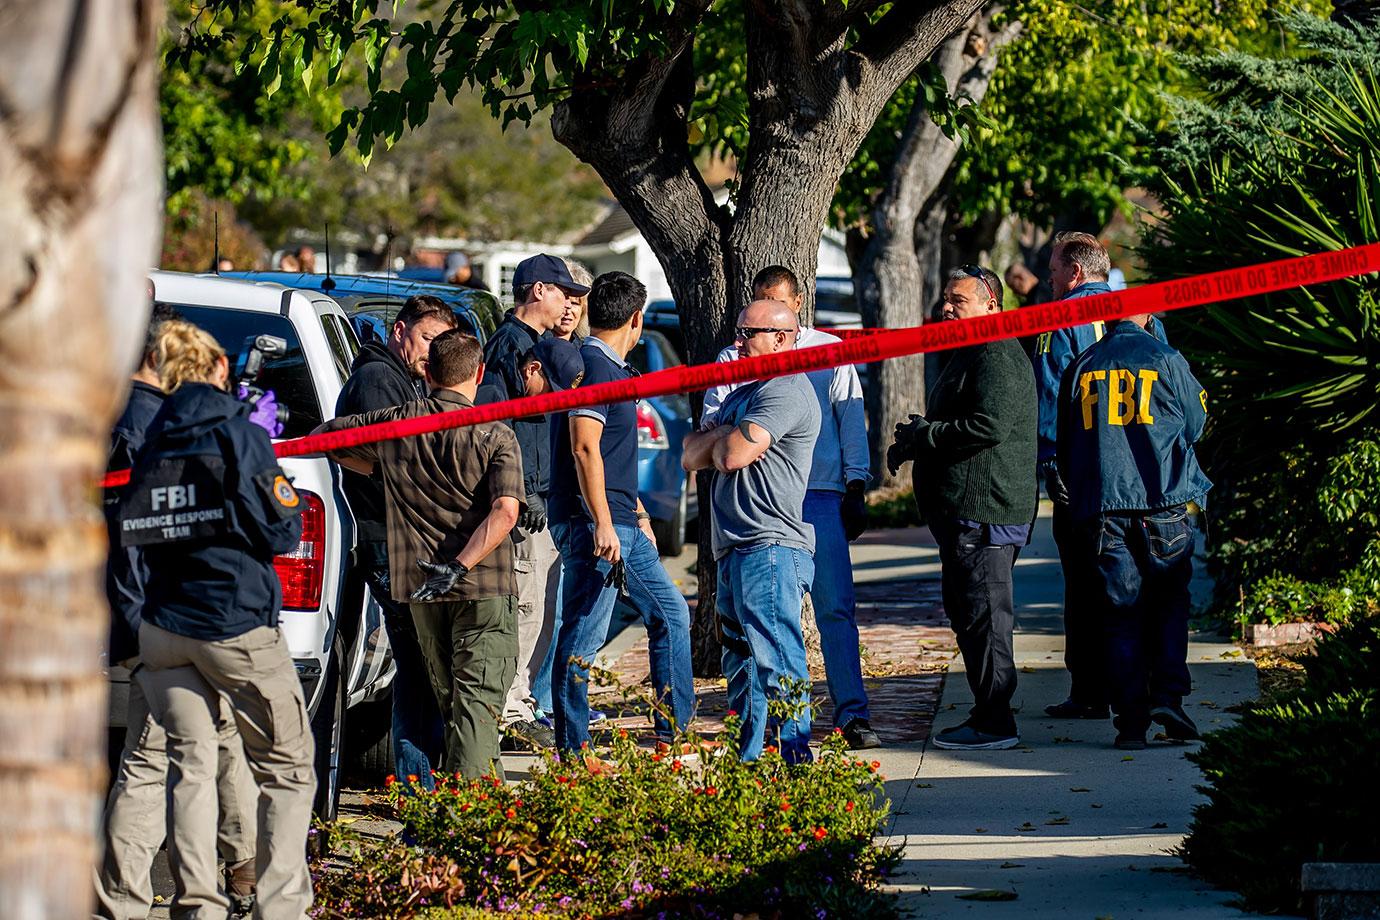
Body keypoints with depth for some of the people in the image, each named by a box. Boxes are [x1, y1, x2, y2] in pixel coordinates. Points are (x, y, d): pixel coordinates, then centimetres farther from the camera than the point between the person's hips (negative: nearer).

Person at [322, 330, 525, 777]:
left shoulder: (394, 424, 2)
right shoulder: (496, 436, -7)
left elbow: (327, 437, 16)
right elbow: (505, 511, -20)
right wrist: (459, 567, -21)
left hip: (419, 586, 4)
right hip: (484, 587, -4)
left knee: (450, 698, 17)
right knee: (477, 697, -6)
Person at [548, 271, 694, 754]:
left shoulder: (611, 369, 19)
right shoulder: (595, 367, -13)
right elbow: (584, 449, -22)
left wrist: (638, 514, 28)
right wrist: (602, 525, -25)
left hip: (622, 526, 11)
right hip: (593, 527, -11)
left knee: (671, 615, 15)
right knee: (582, 638, -7)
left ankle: (673, 736, 20)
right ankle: (571, 752, -4)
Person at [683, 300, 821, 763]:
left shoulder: (786, 391, -9)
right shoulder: (741, 395, 24)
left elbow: (733, 454, -17)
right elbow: (691, 456, 18)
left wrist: (720, 440, 5)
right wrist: (724, 437, -1)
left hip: (770, 547, -10)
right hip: (736, 550, 10)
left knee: (776, 660, -15)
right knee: (742, 663, 12)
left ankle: (797, 759, -19)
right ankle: (746, 761, 17)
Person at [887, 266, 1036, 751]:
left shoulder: (997, 357, -14)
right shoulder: (972, 355, 22)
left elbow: (989, 426, -25)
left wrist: (923, 435, -16)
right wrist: (919, 432, 11)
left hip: (983, 509, -11)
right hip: (964, 510, 11)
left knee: (982, 613, -9)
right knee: (966, 611, 14)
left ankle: (994, 722, -7)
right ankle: (989, 715, 20)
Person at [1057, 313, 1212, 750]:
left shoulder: (1081, 366, 8)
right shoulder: (1165, 360, -1)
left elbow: (1064, 440, 14)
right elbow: (1194, 426, 9)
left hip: (1100, 511, 2)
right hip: (1163, 504, -2)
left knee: (1119, 614, 5)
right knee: (1169, 601, 12)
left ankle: (1130, 719, 0)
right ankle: (1168, 694, -5)